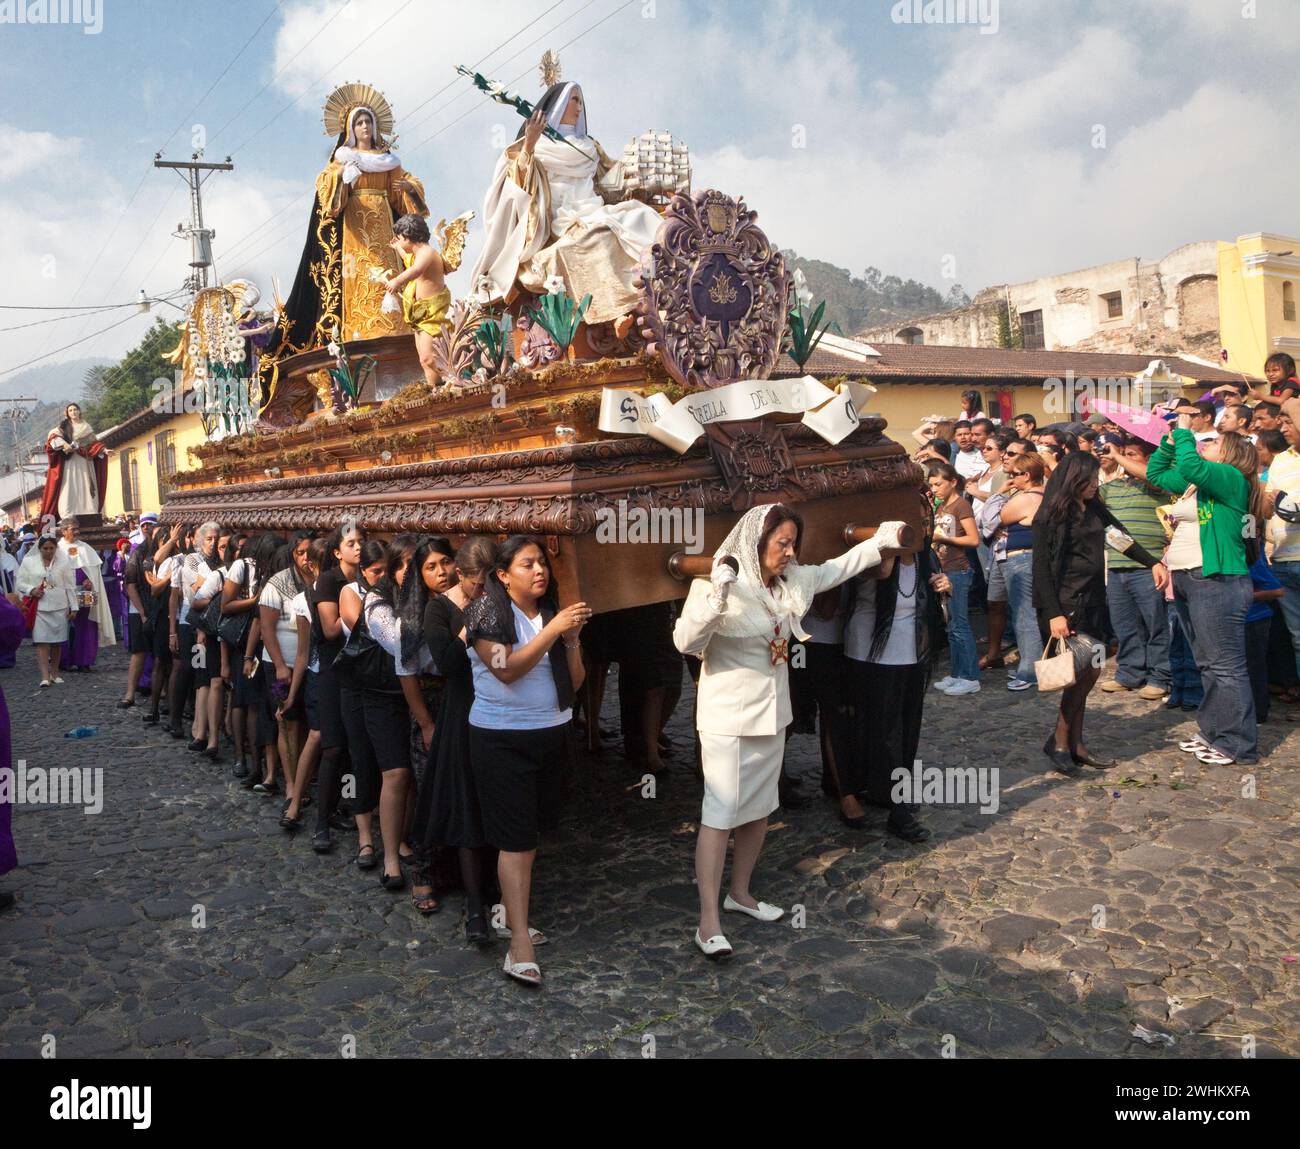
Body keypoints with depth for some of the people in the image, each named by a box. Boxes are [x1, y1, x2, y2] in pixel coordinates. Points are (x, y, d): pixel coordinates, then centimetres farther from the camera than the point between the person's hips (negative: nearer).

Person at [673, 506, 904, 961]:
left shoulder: (791, 580, 3)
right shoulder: (717, 587, -19)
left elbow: (835, 569, 20)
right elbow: (686, 641, -27)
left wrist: (882, 539, 20)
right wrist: (715, 599, -42)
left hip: (771, 712, 8)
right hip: (727, 716, -8)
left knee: (760, 807, 16)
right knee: (721, 812, -7)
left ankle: (740, 893, 34)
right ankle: (708, 922, -2)